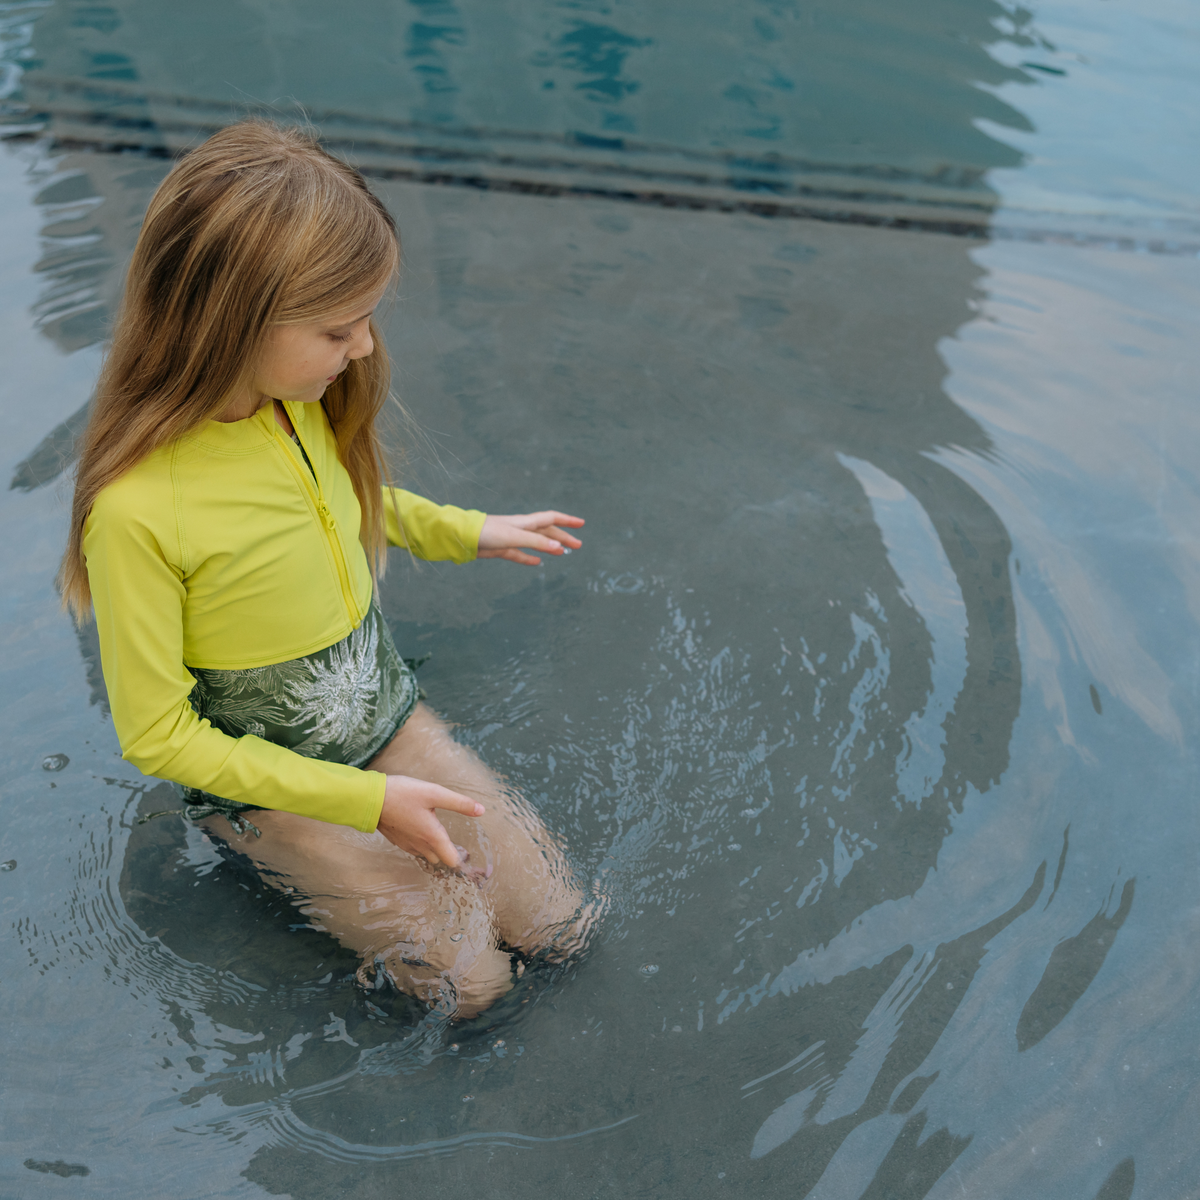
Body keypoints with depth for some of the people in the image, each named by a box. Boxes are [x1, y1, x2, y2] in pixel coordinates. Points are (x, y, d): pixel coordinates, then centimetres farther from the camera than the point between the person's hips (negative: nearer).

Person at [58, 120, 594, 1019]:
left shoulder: (304, 401, -11)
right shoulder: (135, 512, -31)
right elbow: (159, 736, -22)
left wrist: (464, 532, 14)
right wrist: (364, 801, -22)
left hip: (386, 714, 6)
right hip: (268, 780, -5)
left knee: (558, 926, 4)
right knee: (469, 980, -7)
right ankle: (283, 858, 13)